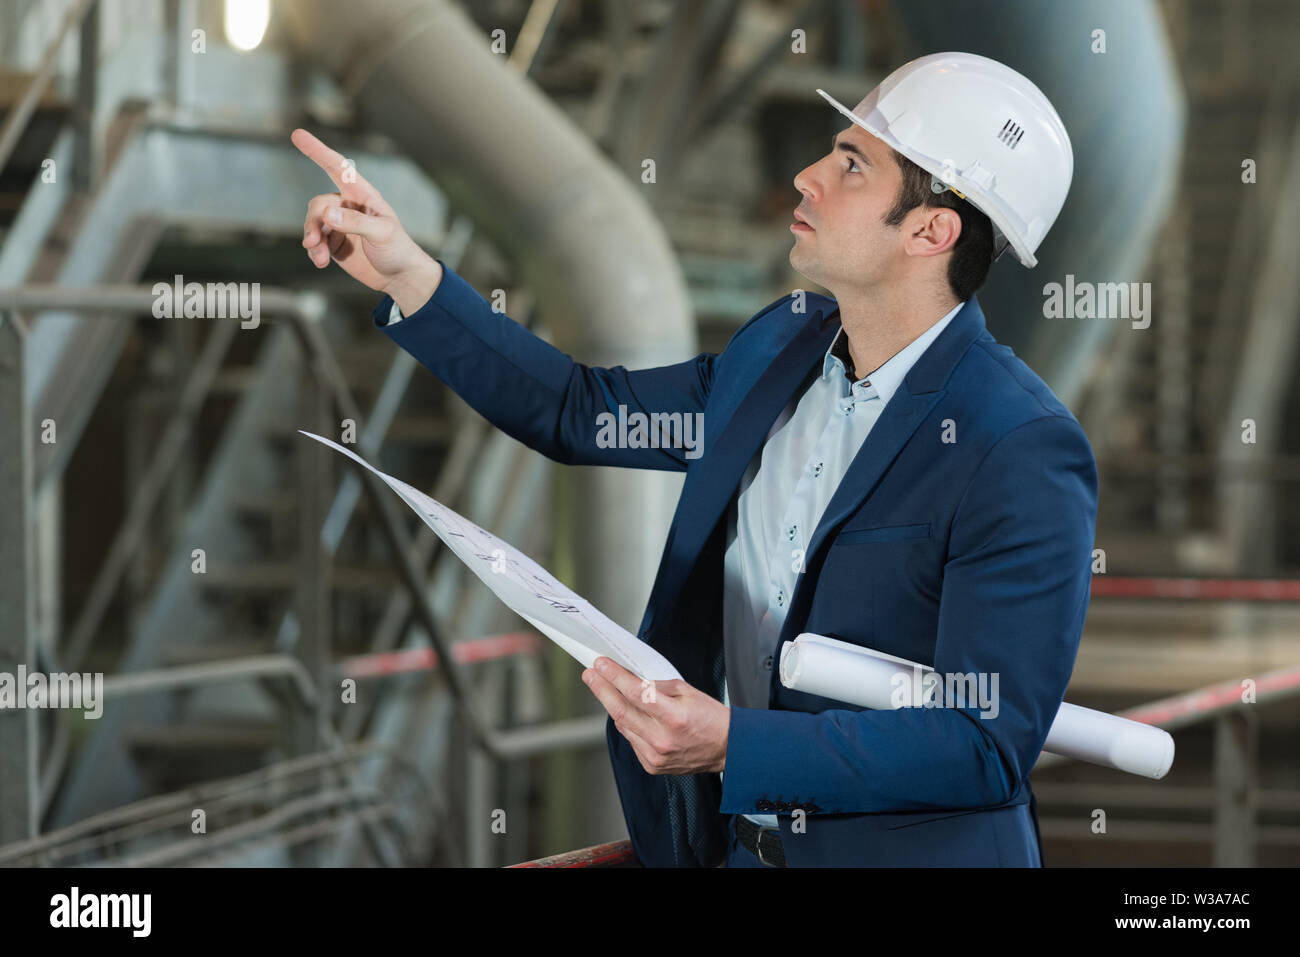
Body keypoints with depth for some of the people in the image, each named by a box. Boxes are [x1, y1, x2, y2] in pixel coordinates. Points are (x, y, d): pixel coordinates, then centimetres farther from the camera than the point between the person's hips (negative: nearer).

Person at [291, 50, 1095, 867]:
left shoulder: (1025, 456, -22)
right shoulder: (783, 349, 3)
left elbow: (991, 744, -24)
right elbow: (582, 413, 15)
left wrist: (735, 746, -32)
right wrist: (408, 275, 6)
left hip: (906, 852, -7)